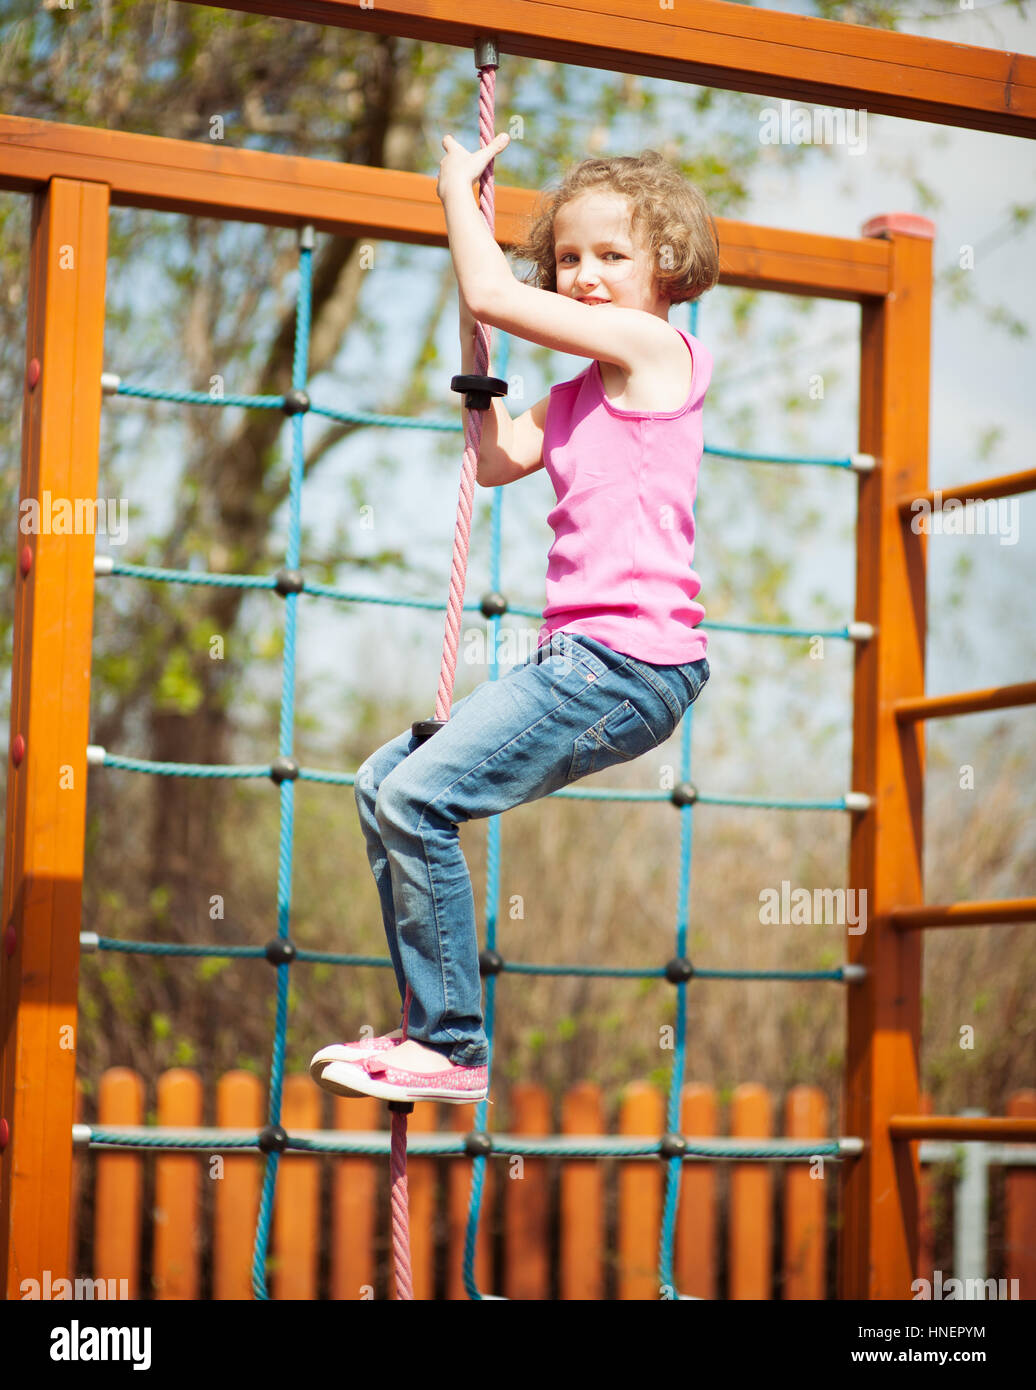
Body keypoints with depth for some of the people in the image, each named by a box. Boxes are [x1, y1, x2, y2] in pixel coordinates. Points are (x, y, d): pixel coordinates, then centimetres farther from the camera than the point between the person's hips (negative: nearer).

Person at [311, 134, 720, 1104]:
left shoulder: (654, 345, -5)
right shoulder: (579, 394, 21)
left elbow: (495, 295, -9)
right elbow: (499, 461, 25)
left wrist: (457, 188, 7)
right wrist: (473, 344, 19)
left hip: (629, 660, -10)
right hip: (583, 659, 10)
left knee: (418, 798, -17)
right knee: (383, 780, 12)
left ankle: (452, 1048, -9)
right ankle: (434, 1025, 16)